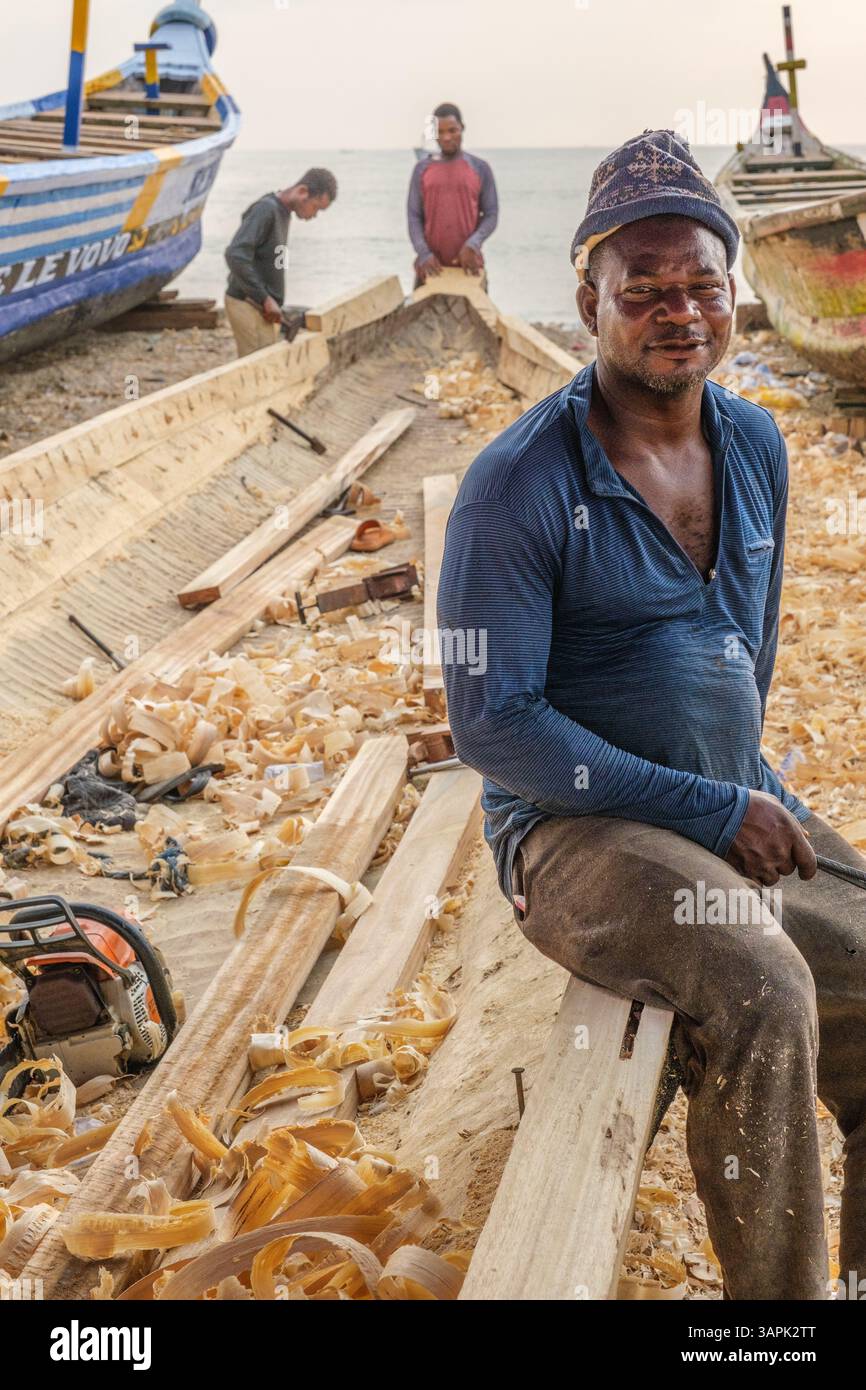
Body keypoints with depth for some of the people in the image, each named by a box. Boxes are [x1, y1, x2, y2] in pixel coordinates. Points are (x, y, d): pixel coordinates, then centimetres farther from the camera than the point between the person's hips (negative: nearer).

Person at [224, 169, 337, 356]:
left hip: (266, 307, 9)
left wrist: (273, 302, 8)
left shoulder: (283, 213, 13)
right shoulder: (265, 210, -15)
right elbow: (235, 256, -25)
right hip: (249, 306, -9)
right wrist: (265, 299, -22)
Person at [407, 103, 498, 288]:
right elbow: (414, 217, 4)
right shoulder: (422, 168, 8)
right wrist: (423, 253, -11)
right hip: (431, 265, 1)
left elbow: (491, 215, 2)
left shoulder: (480, 168, 5)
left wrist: (473, 245, -16)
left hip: (467, 263, -1)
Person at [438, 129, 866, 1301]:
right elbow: (493, 725, -17)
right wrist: (713, 810, -17)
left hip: (738, 806, 7)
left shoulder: (755, 445, 7)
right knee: (764, 993, -31)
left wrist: (754, 785, 8)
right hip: (578, 830, -7)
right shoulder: (519, 486, -15)